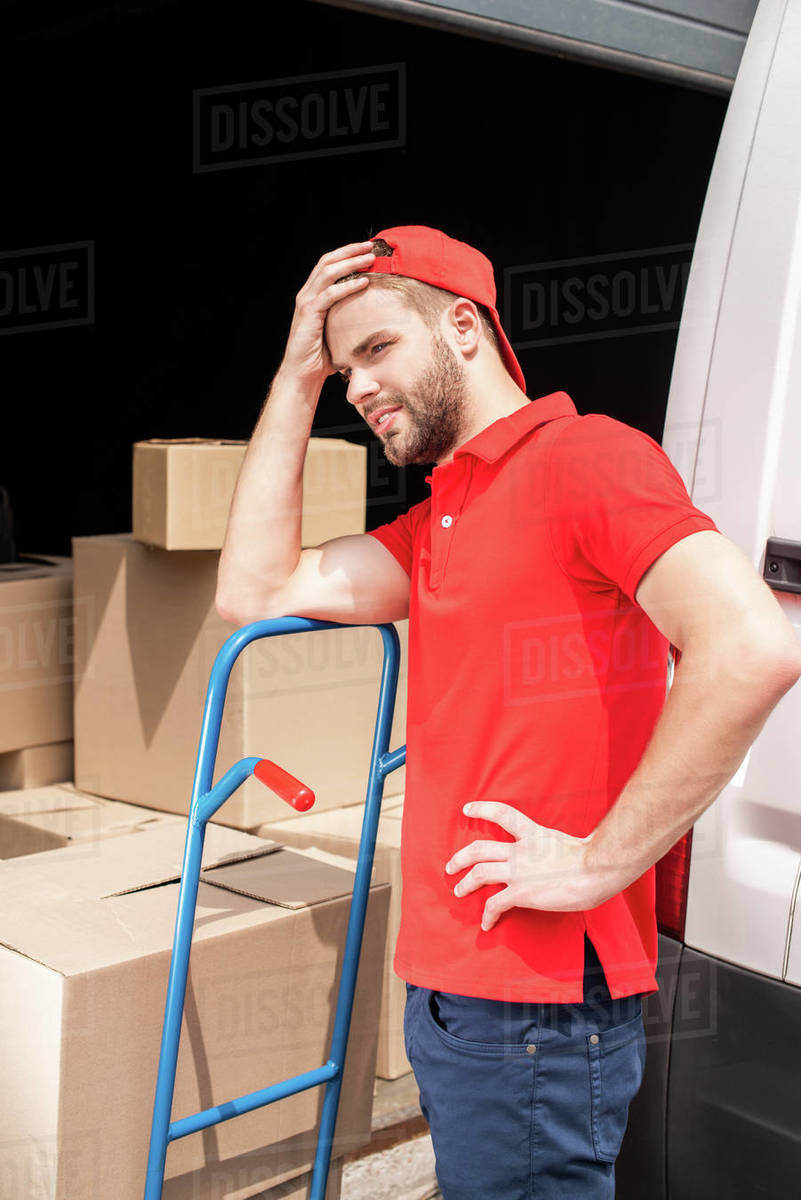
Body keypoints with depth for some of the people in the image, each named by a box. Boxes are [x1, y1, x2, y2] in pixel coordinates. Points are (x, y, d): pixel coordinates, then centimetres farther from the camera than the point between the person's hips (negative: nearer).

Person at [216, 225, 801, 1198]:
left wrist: (597, 862, -20)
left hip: (535, 1006, -9)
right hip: (446, 989, 9)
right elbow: (254, 592, 12)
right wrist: (295, 379, 9)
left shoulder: (584, 454, -12)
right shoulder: (441, 519, 16)